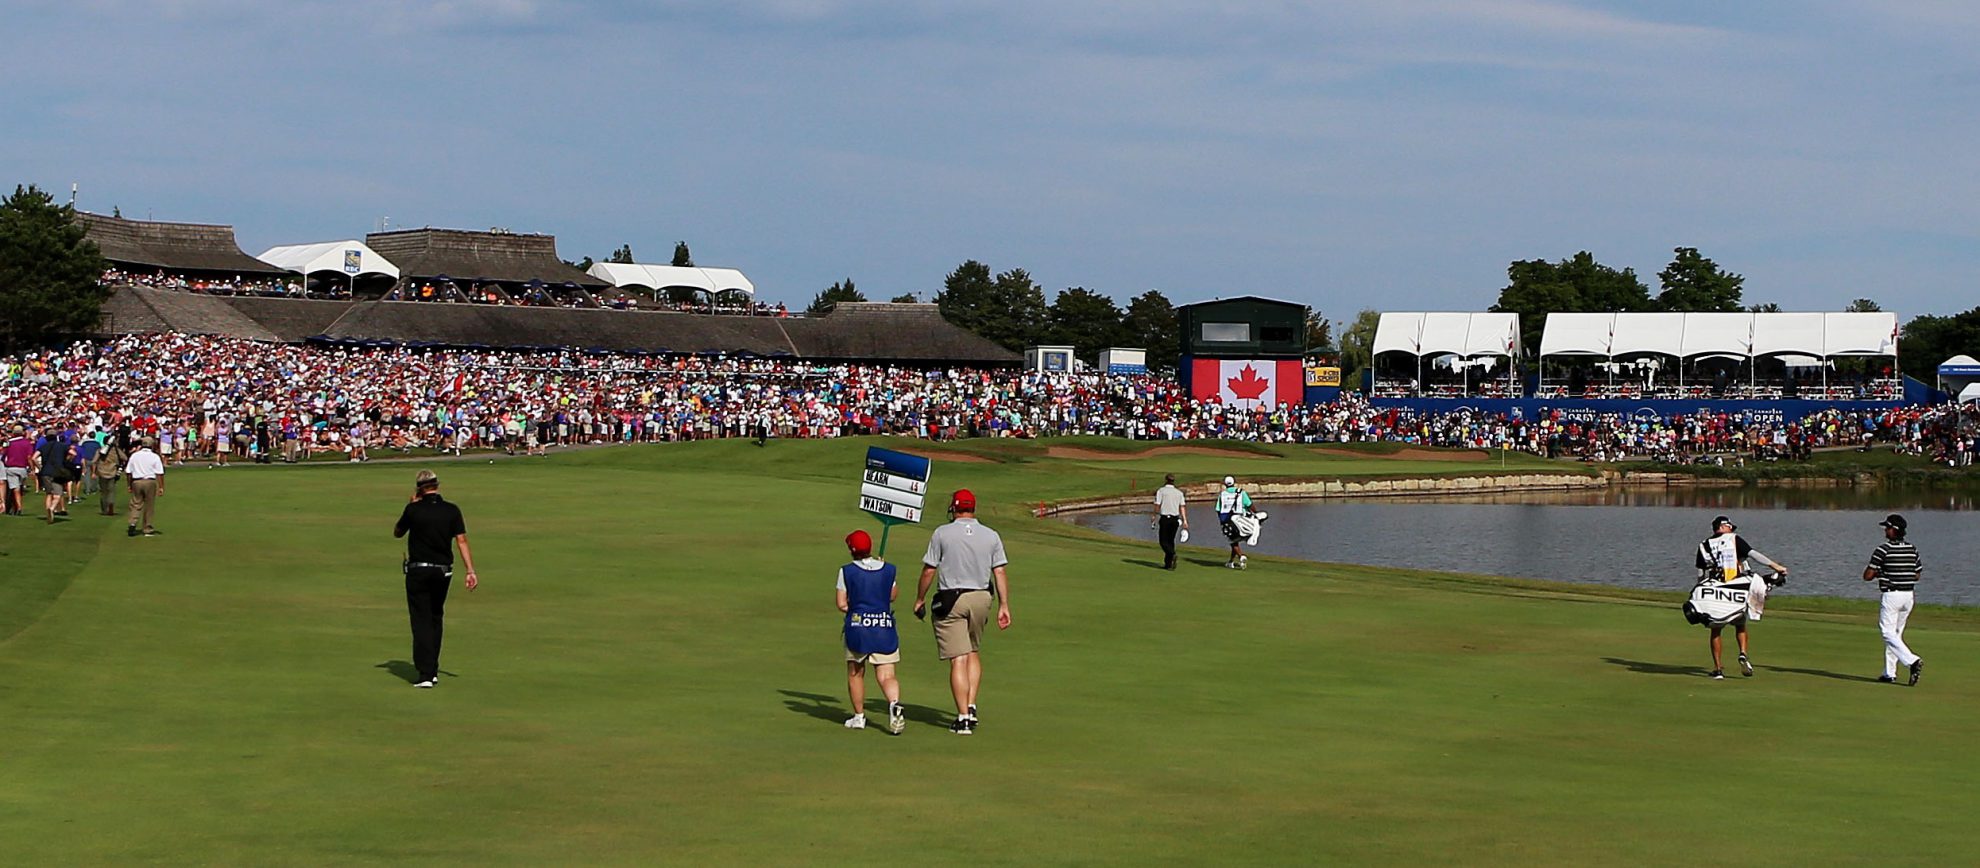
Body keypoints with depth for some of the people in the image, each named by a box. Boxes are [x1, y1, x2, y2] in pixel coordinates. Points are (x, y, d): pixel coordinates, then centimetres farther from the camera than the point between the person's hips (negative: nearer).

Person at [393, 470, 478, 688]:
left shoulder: (414, 510, -8)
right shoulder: (452, 511, -3)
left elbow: (397, 533, 9)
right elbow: (461, 540, -7)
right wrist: (470, 571, -8)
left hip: (418, 571, -3)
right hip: (443, 571, 3)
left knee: (421, 621, -3)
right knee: (435, 618, 18)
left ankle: (424, 673, -13)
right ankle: (433, 669, 21)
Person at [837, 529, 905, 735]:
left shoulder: (847, 571, -4)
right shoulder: (888, 569, 3)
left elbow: (842, 604, -5)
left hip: (857, 627, -1)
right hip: (885, 627, 1)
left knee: (855, 674, 17)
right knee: (886, 676, -1)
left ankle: (859, 716, 22)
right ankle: (894, 704, -29)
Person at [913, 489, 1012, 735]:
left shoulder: (942, 534, -4)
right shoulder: (991, 536, 4)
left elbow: (928, 570, -4)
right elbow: (1000, 572, 2)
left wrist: (919, 600, 7)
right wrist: (1004, 606, 5)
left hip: (950, 600, -3)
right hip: (981, 599, 3)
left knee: (958, 659, -5)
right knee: (974, 653, 20)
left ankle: (963, 717, -9)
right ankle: (971, 708, 12)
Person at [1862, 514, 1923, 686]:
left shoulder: (1883, 550, -12)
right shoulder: (1912, 549, 5)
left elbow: (1867, 576, -11)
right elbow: (1917, 575, 12)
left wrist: (1878, 573, 9)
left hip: (1890, 595, -7)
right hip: (1908, 594, 7)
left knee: (1888, 633, -5)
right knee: (1896, 632, 16)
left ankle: (1912, 661, -26)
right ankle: (1890, 673, 18)